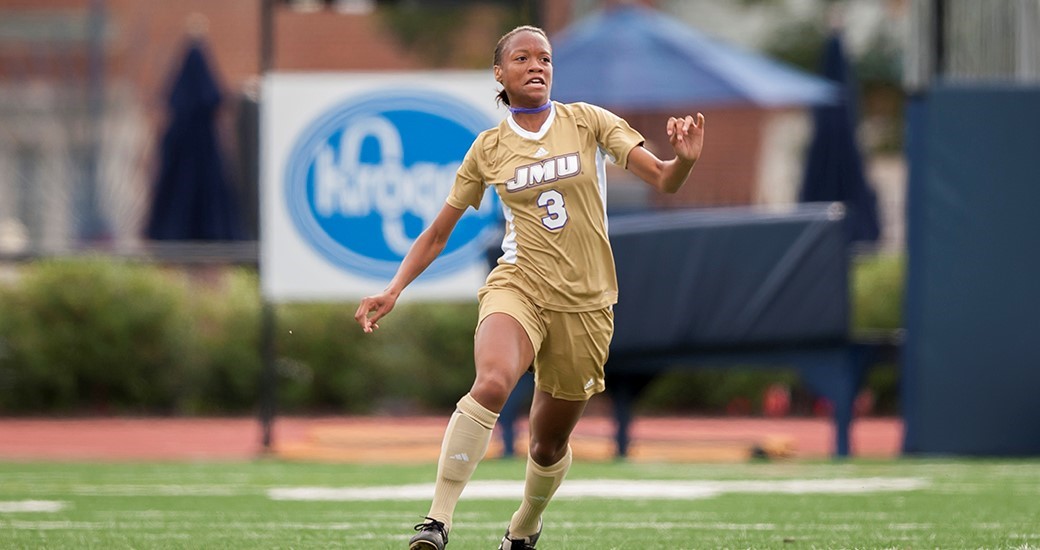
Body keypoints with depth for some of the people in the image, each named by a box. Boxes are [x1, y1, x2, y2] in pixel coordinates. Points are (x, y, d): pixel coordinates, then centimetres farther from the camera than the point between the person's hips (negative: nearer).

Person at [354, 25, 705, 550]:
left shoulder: (588, 122, 3)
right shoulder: (488, 149, 5)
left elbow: (662, 179, -4)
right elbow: (437, 234, 14)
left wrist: (684, 159, -27)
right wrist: (393, 291, 3)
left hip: (585, 300, 1)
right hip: (518, 285, -1)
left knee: (548, 445, 9)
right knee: (491, 384, -33)